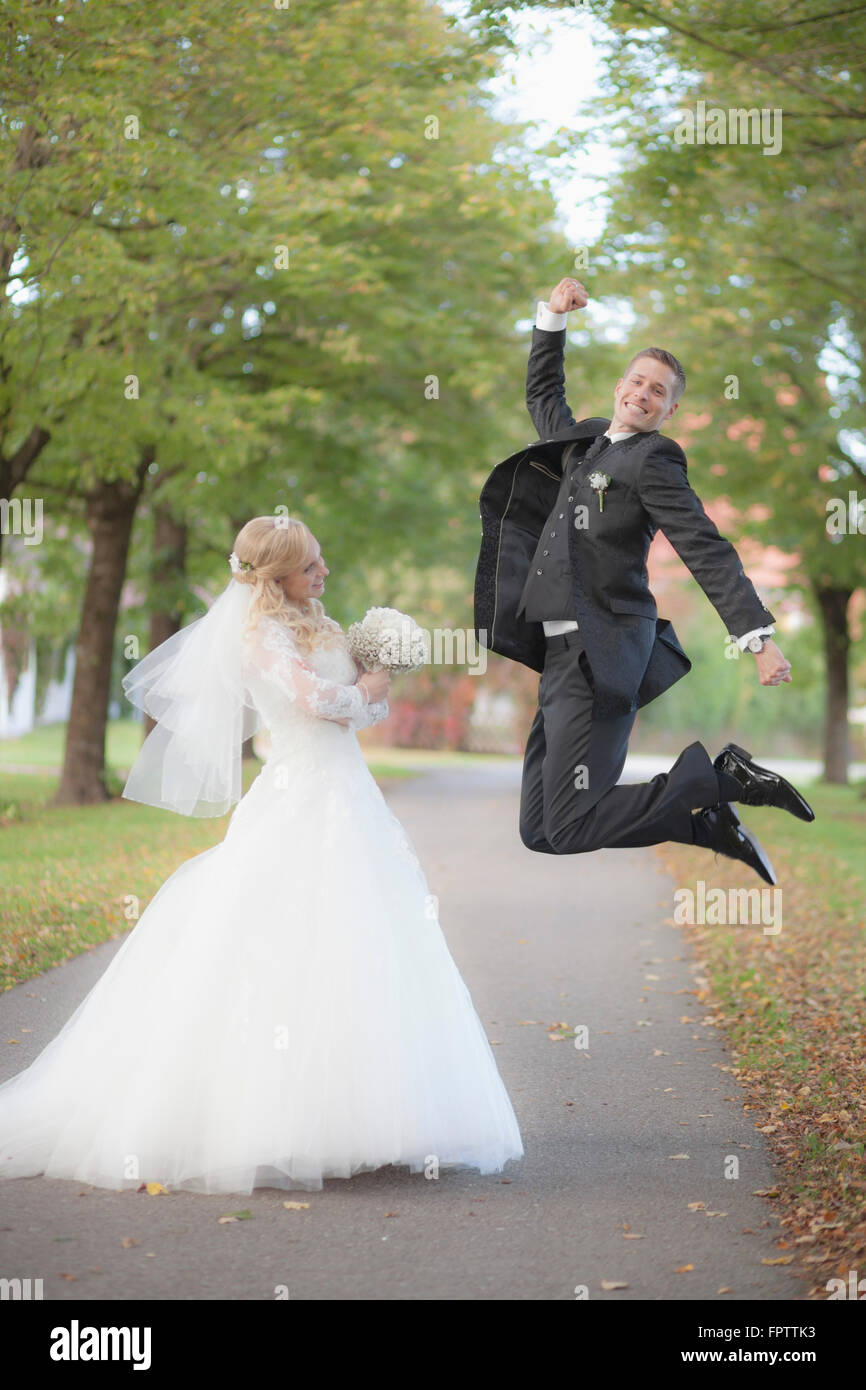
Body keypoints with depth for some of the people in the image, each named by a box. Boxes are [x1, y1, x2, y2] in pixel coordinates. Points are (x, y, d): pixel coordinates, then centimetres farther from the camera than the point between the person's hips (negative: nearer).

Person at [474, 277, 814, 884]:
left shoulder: (653, 460, -5)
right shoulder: (584, 442, 18)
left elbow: (708, 551, -13)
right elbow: (542, 395, 38)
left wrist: (759, 637, -23)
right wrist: (553, 318, 27)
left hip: (601, 655, -8)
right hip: (563, 653, 8)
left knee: (567, 830, -15)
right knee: (538, 831, 5)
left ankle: (720, 774, -3)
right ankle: (709, 824, 10)